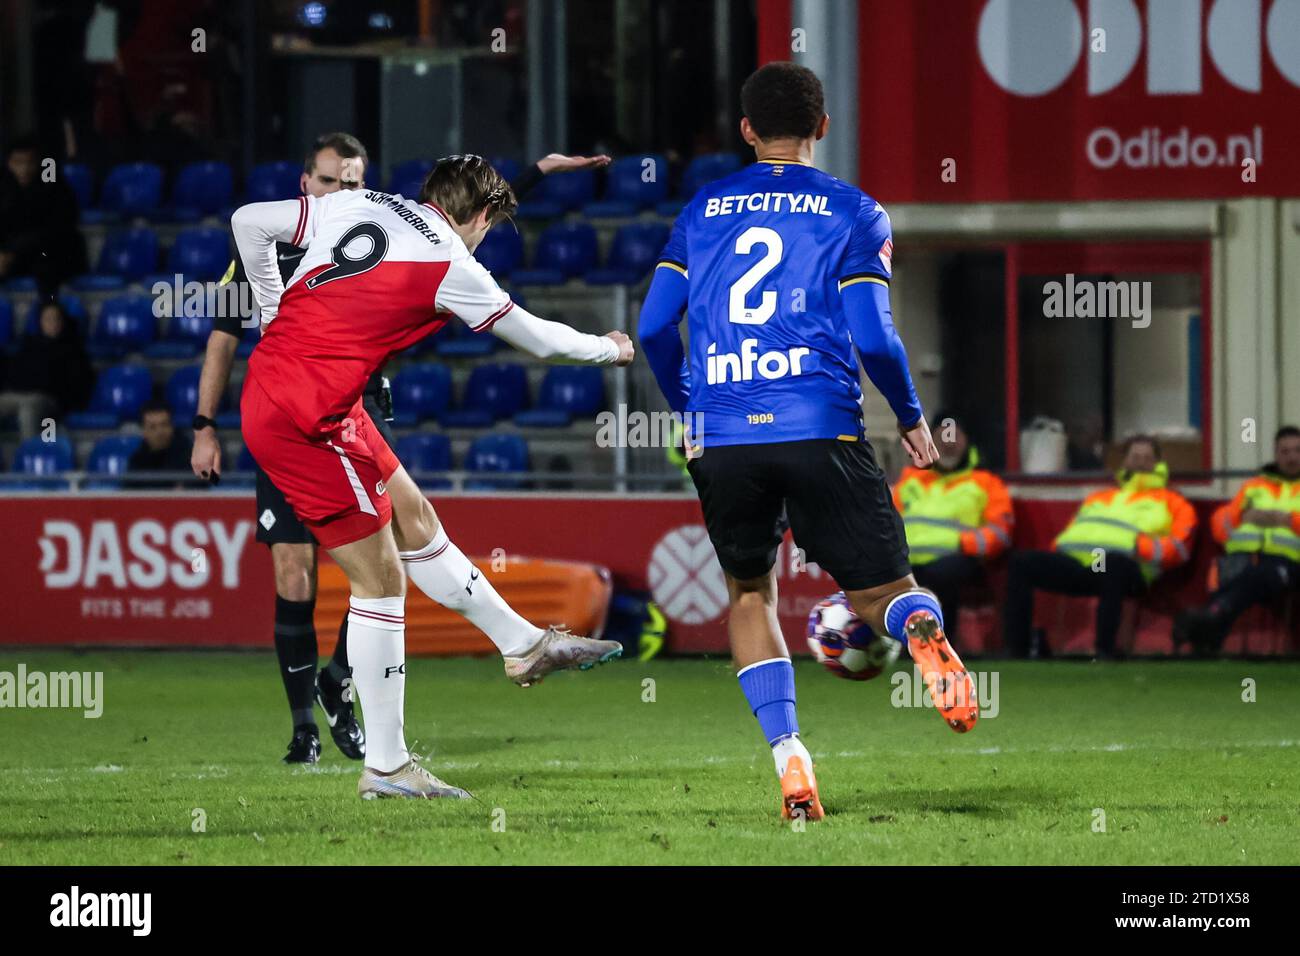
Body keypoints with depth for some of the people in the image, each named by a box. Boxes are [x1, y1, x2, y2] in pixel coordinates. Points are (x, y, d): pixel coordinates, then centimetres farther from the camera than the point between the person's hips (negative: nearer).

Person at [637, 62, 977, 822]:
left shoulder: (703, 210, 13)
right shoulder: (854, 213, 6)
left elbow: (655, 325, 10)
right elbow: (873, 336, -4)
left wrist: (686, 406, 26)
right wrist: (912, 419, 12)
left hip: (722, 438, 2)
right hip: (821, 429, -2)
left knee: (750, 592, 21)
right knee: (880, 587, 6)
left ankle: (787, 753, 3)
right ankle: (924, 630, -32)